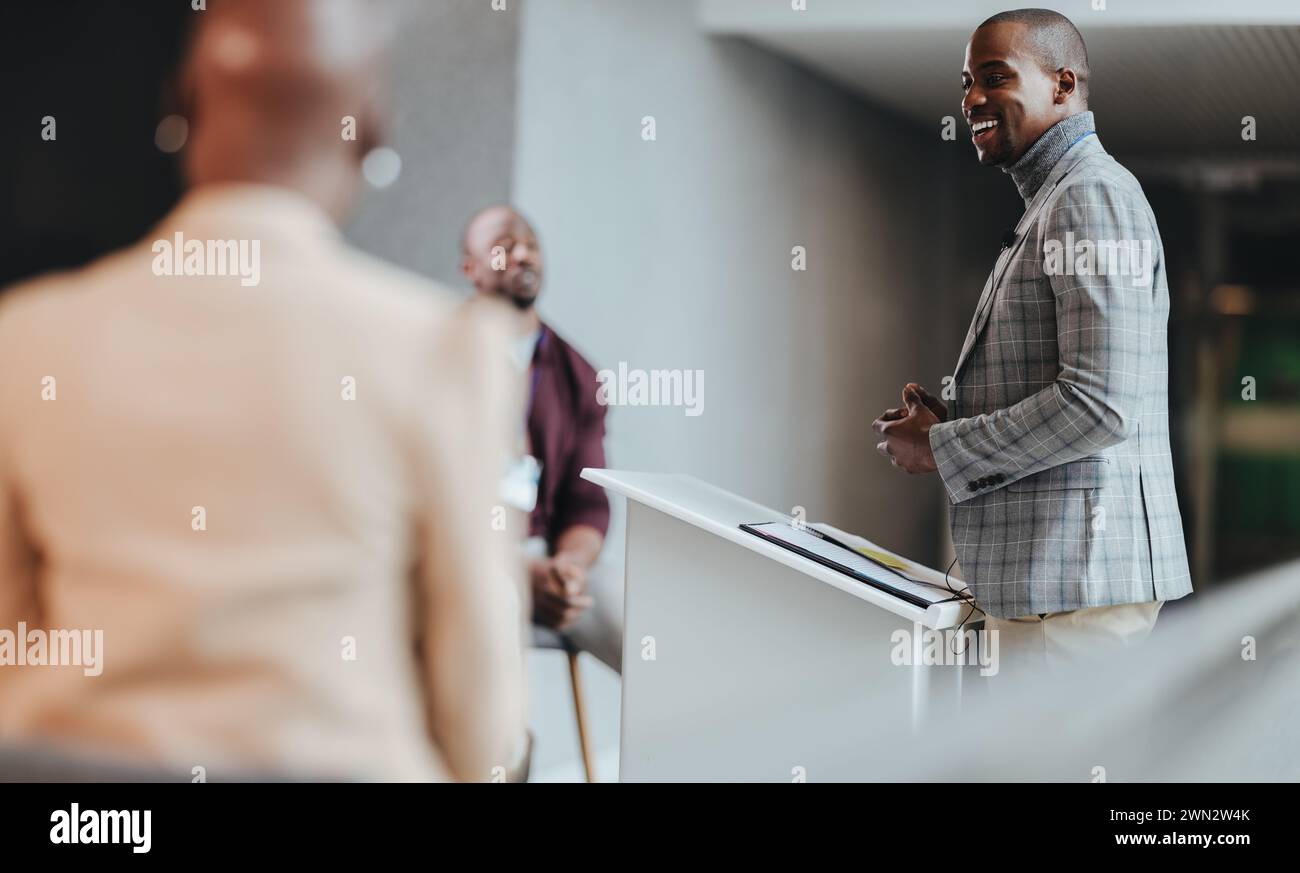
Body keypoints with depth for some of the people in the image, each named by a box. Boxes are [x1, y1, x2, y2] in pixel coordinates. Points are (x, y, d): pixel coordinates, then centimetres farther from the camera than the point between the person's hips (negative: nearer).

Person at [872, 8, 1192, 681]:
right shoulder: (1050, 204, 22)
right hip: (1041, 576, 10)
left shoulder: (1092, 196, -12)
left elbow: (1100, 403, -22)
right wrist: (947, 418, 8)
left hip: (1073, 578, -10)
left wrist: (939, 449, -13)